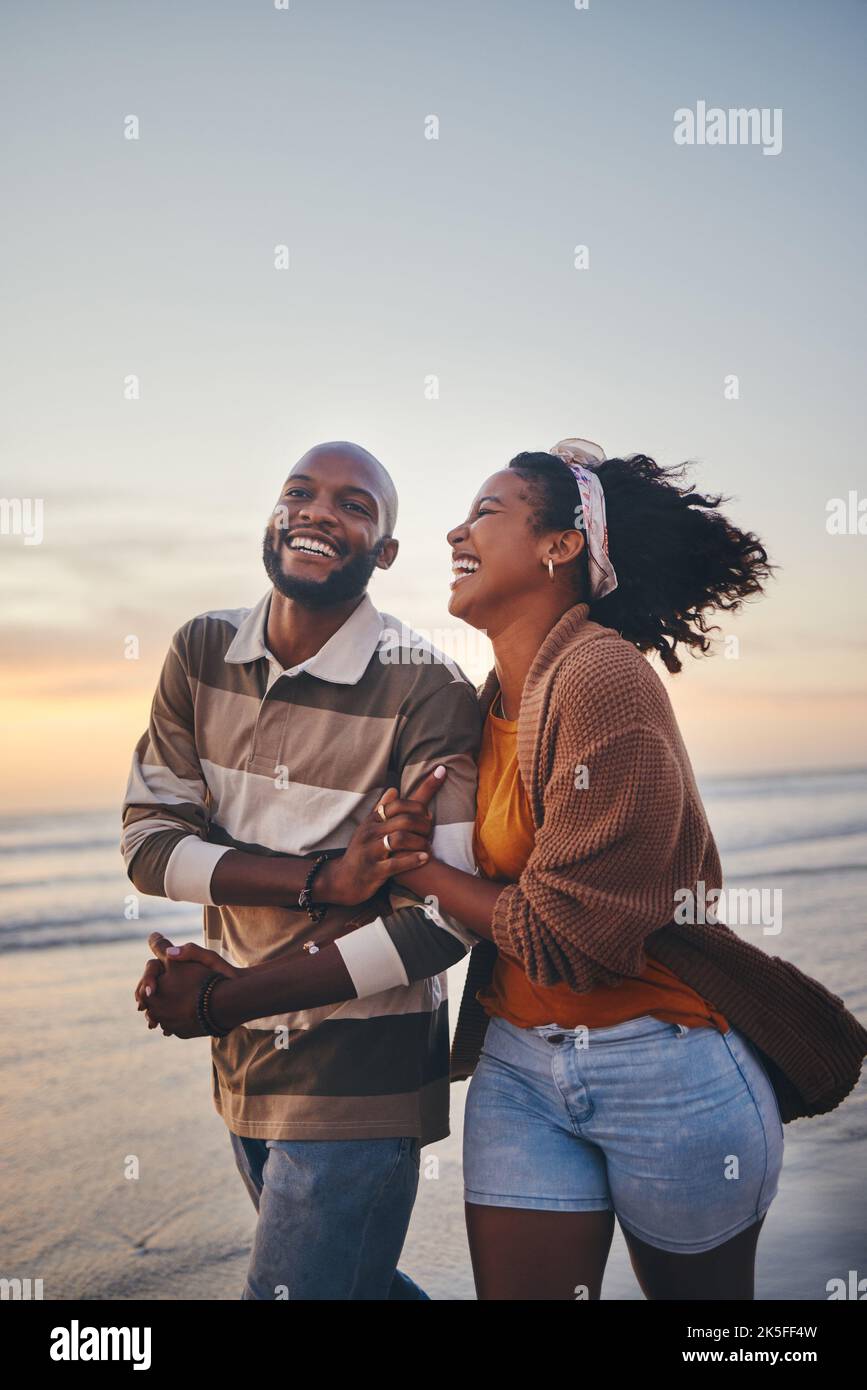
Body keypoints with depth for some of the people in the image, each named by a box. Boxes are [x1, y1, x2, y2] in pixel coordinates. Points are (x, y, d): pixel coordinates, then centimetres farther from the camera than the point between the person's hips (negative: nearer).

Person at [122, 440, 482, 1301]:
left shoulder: (427, 691, -18)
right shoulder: (202, 653, -2)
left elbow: (448, 920, -22)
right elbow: (148, 838, -6)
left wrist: (224, 1001, -18)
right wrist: (324, 881, -23)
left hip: (362, 1077, -6)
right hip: (243, 1067, 6)